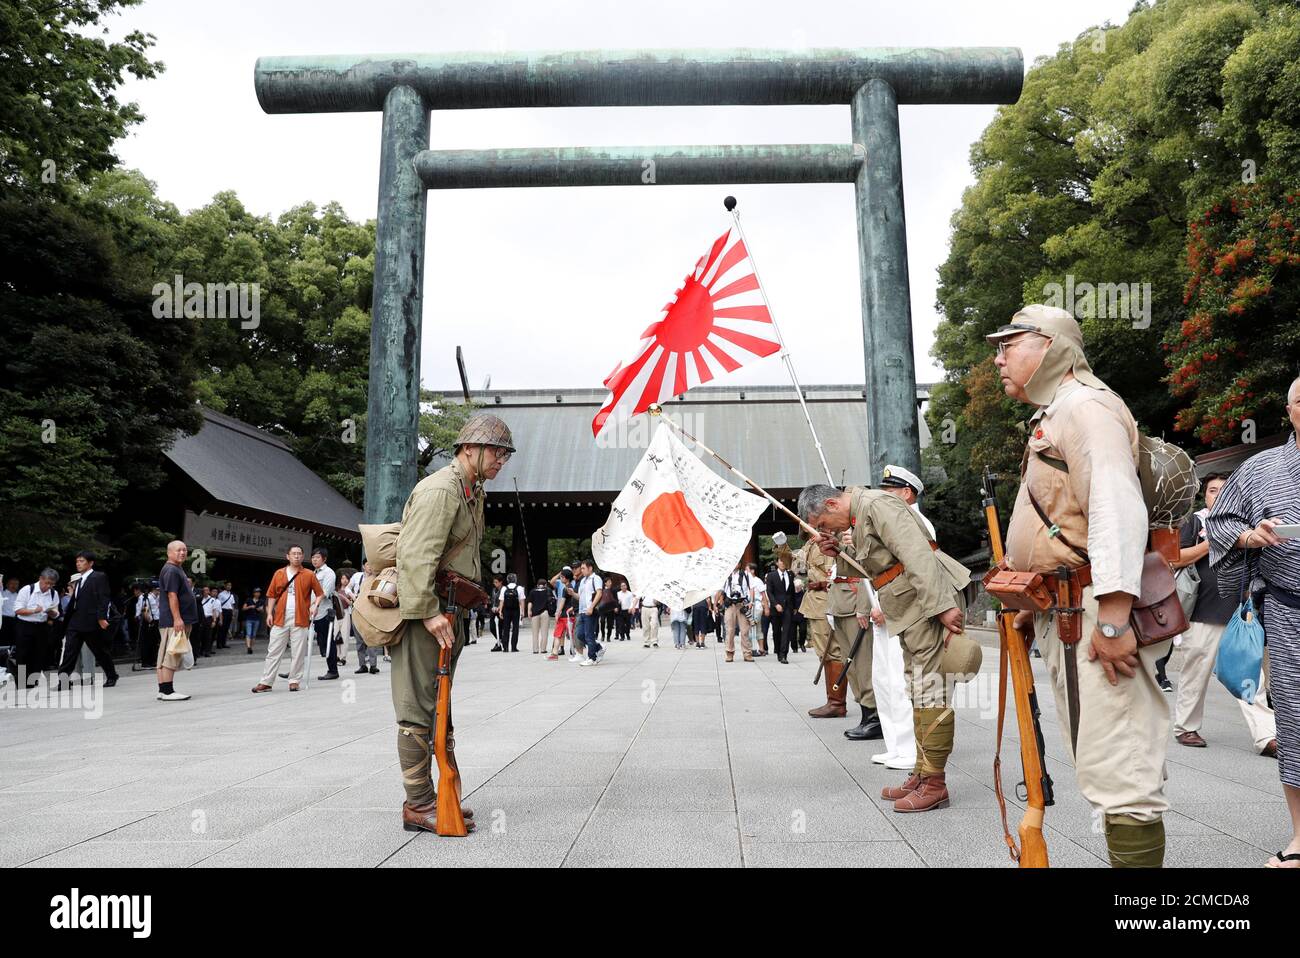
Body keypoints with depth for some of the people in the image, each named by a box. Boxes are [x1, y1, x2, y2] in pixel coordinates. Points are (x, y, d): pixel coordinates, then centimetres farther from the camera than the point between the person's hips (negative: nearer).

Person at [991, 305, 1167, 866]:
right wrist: (1031, 606, 25)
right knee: (1105, 771, 16)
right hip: (1063, 619, 11)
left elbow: (1118, 513, -23)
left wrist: (1112, 620, -27)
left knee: (1117, 773, -8)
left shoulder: (1083, 404, -10)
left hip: (1095, 612, -11)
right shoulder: (1052, 416, 23)